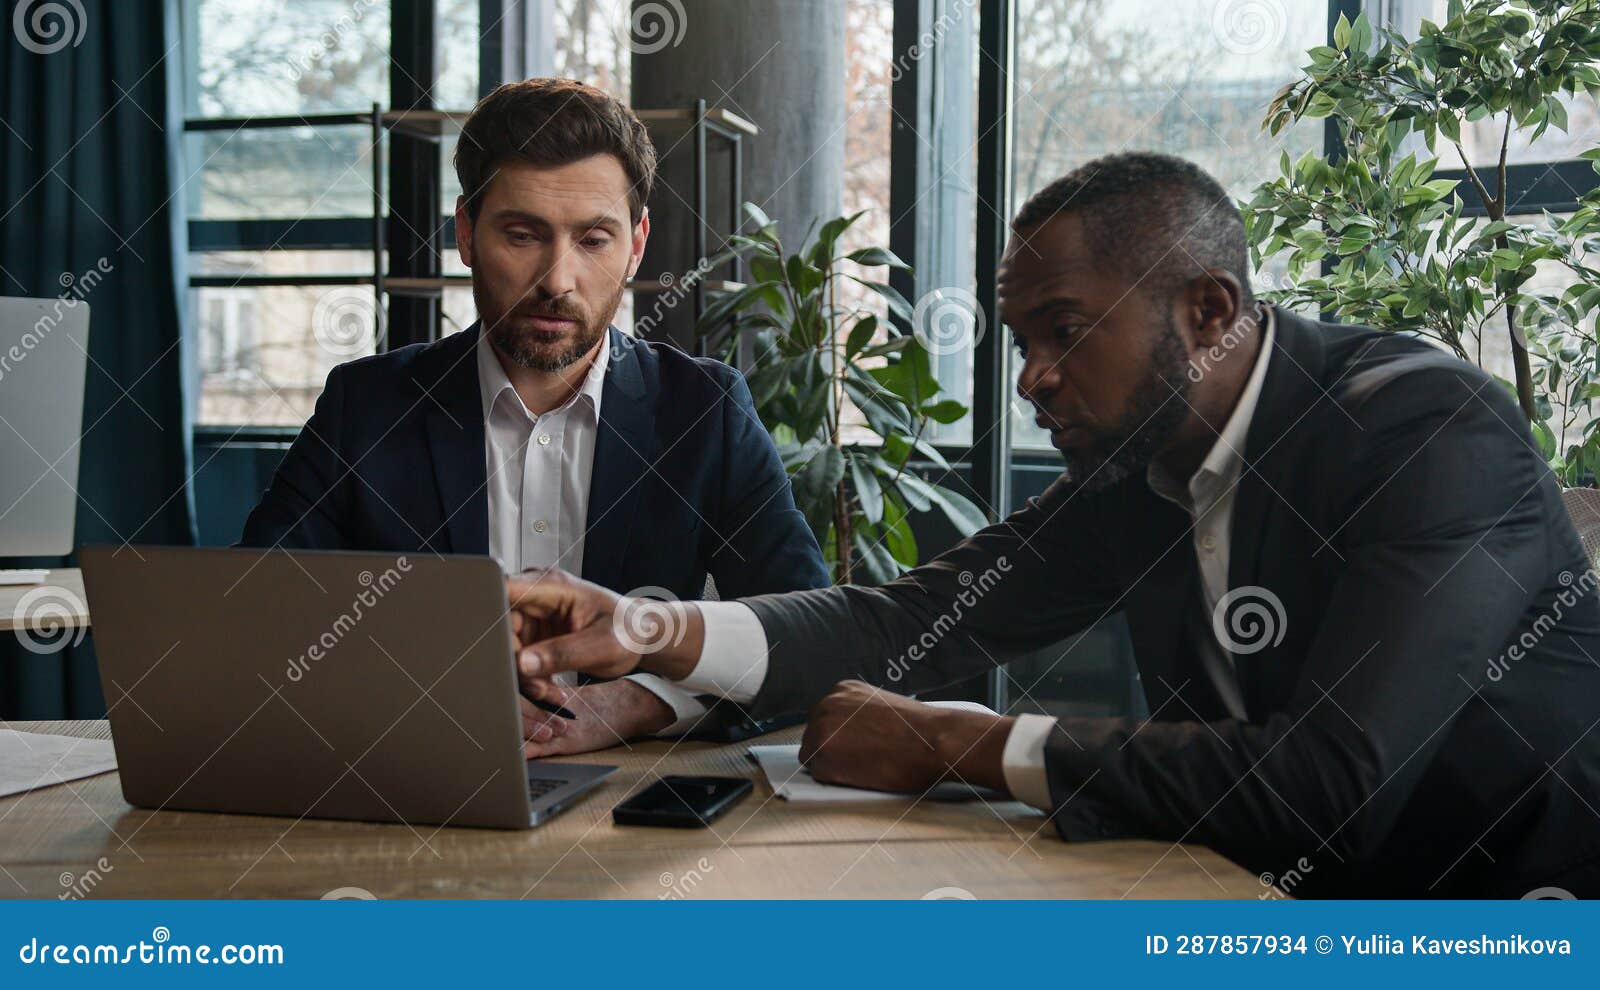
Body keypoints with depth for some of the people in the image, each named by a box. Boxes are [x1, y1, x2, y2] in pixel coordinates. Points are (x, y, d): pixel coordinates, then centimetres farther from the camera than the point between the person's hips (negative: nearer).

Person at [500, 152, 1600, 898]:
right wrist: (650, 633, -18)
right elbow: (923, 617, -3)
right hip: (1314, 899, 6)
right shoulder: (1129, 461, 0)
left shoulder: (1439, 435, -22)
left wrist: (956, 743, -25)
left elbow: (1327, 784, -32)